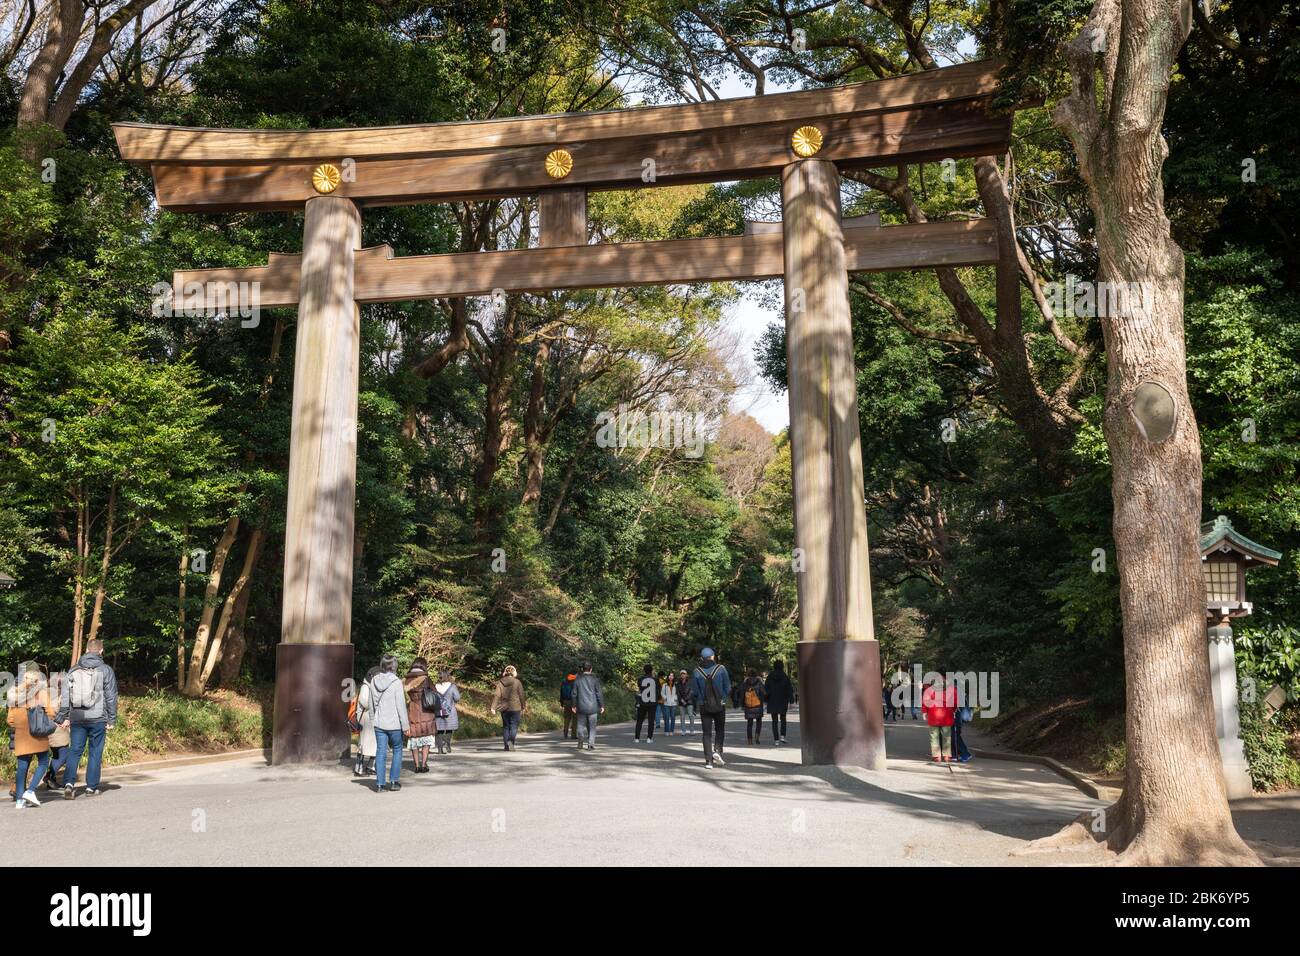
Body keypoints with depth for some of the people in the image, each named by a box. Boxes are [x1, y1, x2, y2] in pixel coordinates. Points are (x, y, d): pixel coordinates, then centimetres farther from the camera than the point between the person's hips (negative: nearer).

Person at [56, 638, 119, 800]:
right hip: (97, 718, -2)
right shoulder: (105, 670, -1)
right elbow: (111, 697, -2)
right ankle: (91, 787, 8)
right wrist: (111, 720, 3)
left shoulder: (73, 671, 9)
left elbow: (65, 697, 7)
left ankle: (69, 783, -9)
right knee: (95, 753, 5)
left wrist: (64, 717, 12)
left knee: (74, 751, 7)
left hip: (77, 718, 2)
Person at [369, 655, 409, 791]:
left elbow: (371, 703, 9)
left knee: (381, 752, 7)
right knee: (397, 750, 13)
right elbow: (401, 705, -12)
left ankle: (379, 784, 5)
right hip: (394, 723, -4)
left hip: (379, 723, 4)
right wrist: (406, 725, -6)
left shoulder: (374, 681, 1)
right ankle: (393, 781, 14)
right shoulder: (396, 682, -14)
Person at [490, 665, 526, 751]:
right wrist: (523, 707, 6)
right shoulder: (517, 682, -5)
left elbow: (497, 695, -6)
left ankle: (506, 745, 12)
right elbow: (521, 696, -3)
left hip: (504, 708, 3)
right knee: (514, 726, 0)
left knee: (505, 726, 13)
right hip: (515, 708, -3)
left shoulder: (500, 683, 2)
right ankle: (511, 741, -23)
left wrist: (493, 707, -9)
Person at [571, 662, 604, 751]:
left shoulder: (578, 680, 1)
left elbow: (574, 694, 5)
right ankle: (591, 744, 1)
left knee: (581, 725, 11)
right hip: (592, 707, -1)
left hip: (581, 707, 1)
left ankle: (580, 742, -5)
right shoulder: (594, 679, -3)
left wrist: (574, 705, 15)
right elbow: (599, 693, -3)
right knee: (592, 726, 6)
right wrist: (602, 705, 4)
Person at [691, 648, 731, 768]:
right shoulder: (720, 669, -7)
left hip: (704, 706, 1)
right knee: (720, 730, 17)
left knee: (707, 733, 5)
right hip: (720, 705, -1)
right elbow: (728, 688, -5)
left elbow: (695, 691, -2)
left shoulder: (697, 671, -5)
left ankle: (709, 760, -1)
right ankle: (717, 751, -4)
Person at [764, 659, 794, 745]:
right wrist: (791, 701, -4)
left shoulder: (770, 677, -2)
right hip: (783, 702, 0)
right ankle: (782, 736, 0)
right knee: (783, 719, 17)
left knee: (775, 721, 7)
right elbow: (789, 689, -7)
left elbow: (766, 689, 1)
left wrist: (766, 701, 9)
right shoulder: (785, 676, -6)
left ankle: (776, 740, 2)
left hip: (772, 702, 0)